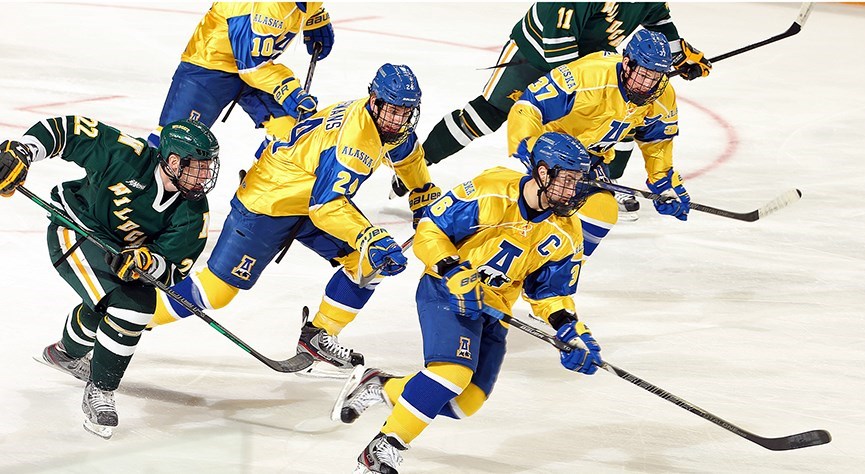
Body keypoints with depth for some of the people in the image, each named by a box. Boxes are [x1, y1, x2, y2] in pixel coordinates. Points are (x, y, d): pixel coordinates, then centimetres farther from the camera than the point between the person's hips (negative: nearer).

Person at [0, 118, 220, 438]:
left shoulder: (193, 213, -18)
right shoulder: (128, 157, -29)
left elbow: (173, 270, -20)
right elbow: (67, 129, -21)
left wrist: (146, 261, -41)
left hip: (120, 249, 6)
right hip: (73, 230, -6)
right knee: (128, 305, -23)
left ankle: (67, 352, 53)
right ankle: (99, 393, -9)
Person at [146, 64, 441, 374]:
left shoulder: (386, 120, -7)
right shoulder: (352, 138, -34)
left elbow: (408, 153, 18)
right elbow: (325, 206, -38)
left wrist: (426, 198, 25)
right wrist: (371, 238, -46)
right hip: (267, 201, -9)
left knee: (372, 262, -2)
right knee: (217, 289, -8)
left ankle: (318, 336, 11)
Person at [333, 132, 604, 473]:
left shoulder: (565, 233, -2)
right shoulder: (489, 192, -19)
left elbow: (550, 291, 7)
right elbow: (430, 230, -13)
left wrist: (570, 330, -9)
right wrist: (455, 275, -25)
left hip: (493, 311, 7)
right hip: (445, 291, -6)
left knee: (465, 403, -2)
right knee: (454, 370, -29)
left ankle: (379, 387, 20)